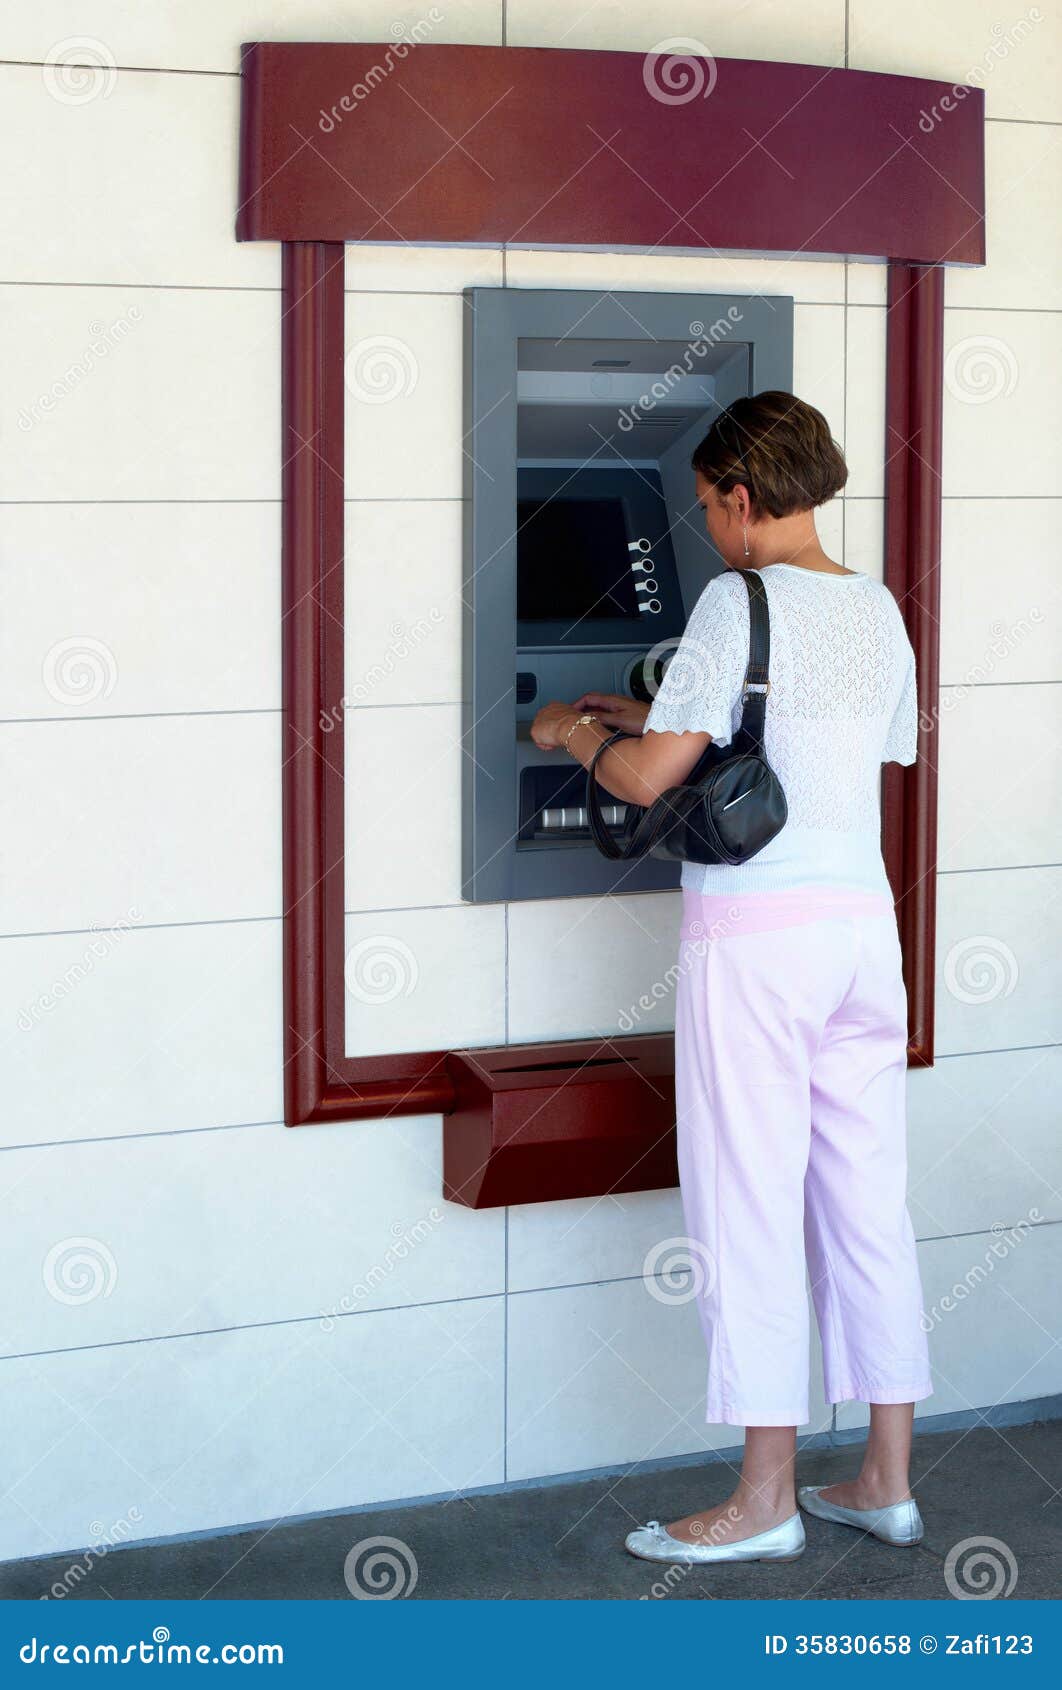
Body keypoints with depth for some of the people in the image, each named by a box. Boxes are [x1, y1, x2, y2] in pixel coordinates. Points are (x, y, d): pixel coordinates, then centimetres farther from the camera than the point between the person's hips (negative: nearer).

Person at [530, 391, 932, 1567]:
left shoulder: (739, 602, -10)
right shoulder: (878, 609, 12)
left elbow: (648, 777, -13)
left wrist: (573, 733, 8)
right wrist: (653, 718, 26)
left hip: (753, 932, -7)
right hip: (863, 920, 7)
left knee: (748, 1206, 0)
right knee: (868, 1202, 11)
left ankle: (766, 1501, 5)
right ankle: (887, 1480, 19)